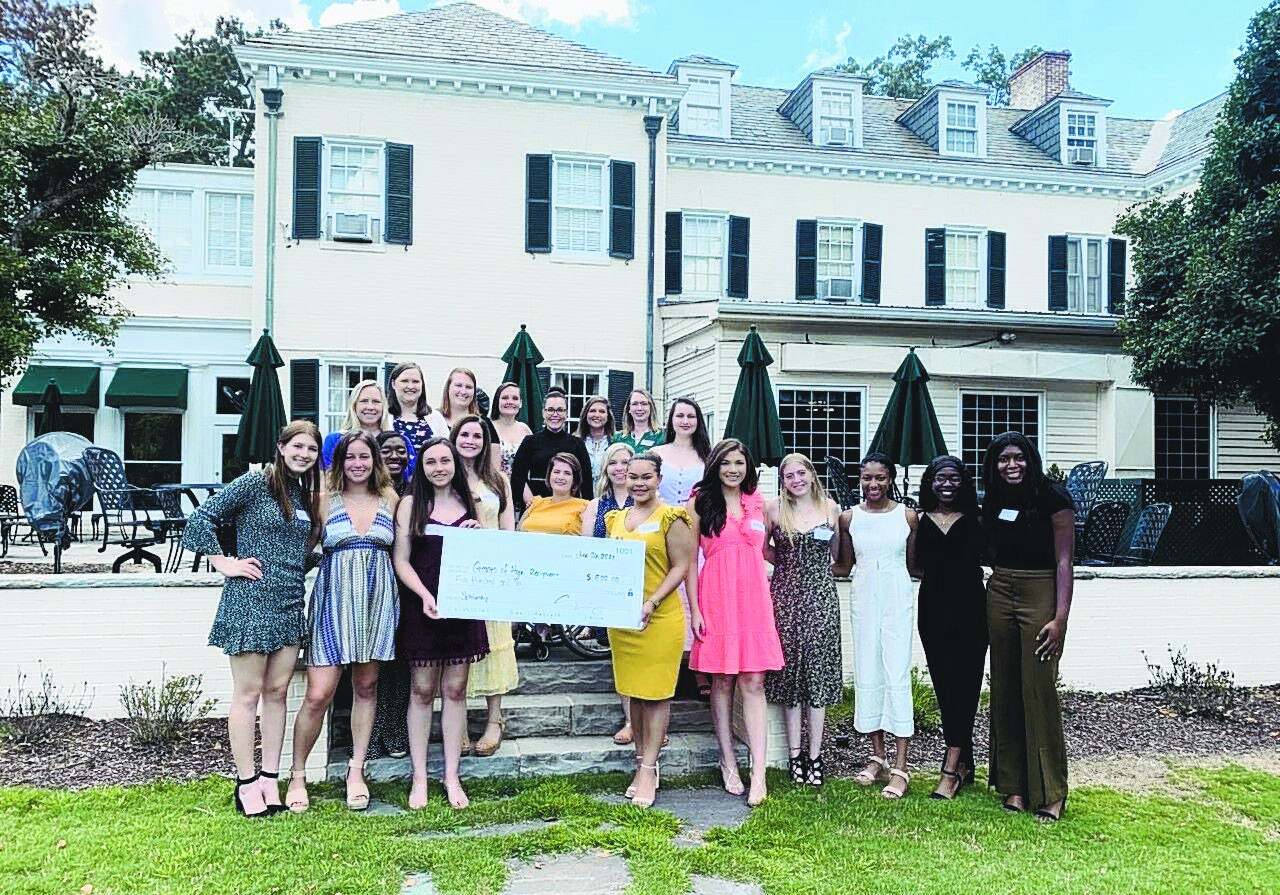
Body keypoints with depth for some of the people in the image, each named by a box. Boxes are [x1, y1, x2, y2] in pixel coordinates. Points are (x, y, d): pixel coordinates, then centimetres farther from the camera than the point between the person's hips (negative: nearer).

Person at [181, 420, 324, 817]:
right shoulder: (255, 483, -7)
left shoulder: (307, 496, 14)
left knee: (277, 691, 9)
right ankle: (246, 783, 9)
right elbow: (200, 518, -9)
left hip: (290, 604, 7)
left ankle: (270, 777, 17)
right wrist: (224, 563, -10)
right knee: (248, 693, 1)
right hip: (250, 598, -7)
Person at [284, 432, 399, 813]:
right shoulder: (326, 499, 1)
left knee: (367, 686, 10)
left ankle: (356, 771, 23)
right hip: (334, 600, -2)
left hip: (377, 600, 3)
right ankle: (297, 775, 14)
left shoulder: (389, 499, 8)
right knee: (318, 695, -4)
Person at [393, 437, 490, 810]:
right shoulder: (411, 504, 2)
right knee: (422, 690, 3)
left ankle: (452, 776, 14)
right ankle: (419, 777, 13)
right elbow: (401, 560, -3)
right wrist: (425, 595, -16)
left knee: (455, 690, 6)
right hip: (422, 605, -2)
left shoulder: (468, 504, 11)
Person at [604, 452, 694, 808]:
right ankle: (643, 762, 22)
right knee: (634, 692, 12)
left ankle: (648, 769, 4)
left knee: (656, 694, -1)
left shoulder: (670, 518, -5)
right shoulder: (615, 519, 13)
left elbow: (681, 567, -9)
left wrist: (651, 602, -18)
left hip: (660, 618, -6)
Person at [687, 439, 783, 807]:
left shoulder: (758, 503, 11)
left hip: (754, 599, 2)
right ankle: (728, 763, 18)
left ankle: (758, 774, -3)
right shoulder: (700, 503, 2)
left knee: (753, 684, -2)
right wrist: (694, 609, -4)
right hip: (716, 598, -2)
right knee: (722, 682, 5)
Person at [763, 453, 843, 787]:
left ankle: (815, 755, 8)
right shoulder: (774, 509, 2)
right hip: (786, 593, 0)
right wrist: (789, 563, 6)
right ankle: (795, 754, 10)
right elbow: (762, 547, 13)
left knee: (818, 669, 0)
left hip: (821, 594, 1)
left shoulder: (830, 507, 6)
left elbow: (837, 554, 16)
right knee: (790, 668, 1)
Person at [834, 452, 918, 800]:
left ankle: (900, 767, -4)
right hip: (864, 597, 3)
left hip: (897, 597, -2)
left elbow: (913, 563, 8)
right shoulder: (849, 517, 5)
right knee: (867, 673, 6)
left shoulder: (907, 516, 0)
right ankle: (877, 757, 19)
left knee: (897, 674, -7)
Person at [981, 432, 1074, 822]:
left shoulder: (1053, 497, -7)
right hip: (999, 595, 6)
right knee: (1005, 691, 7)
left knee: (1039, 691, -7)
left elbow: (1064, 561, -10)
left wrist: (1061, 618, -16)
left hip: (1040, 594, -6)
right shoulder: (993, 502, 10)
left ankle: (1050, 795, 2)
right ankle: (1014, 785, 16)